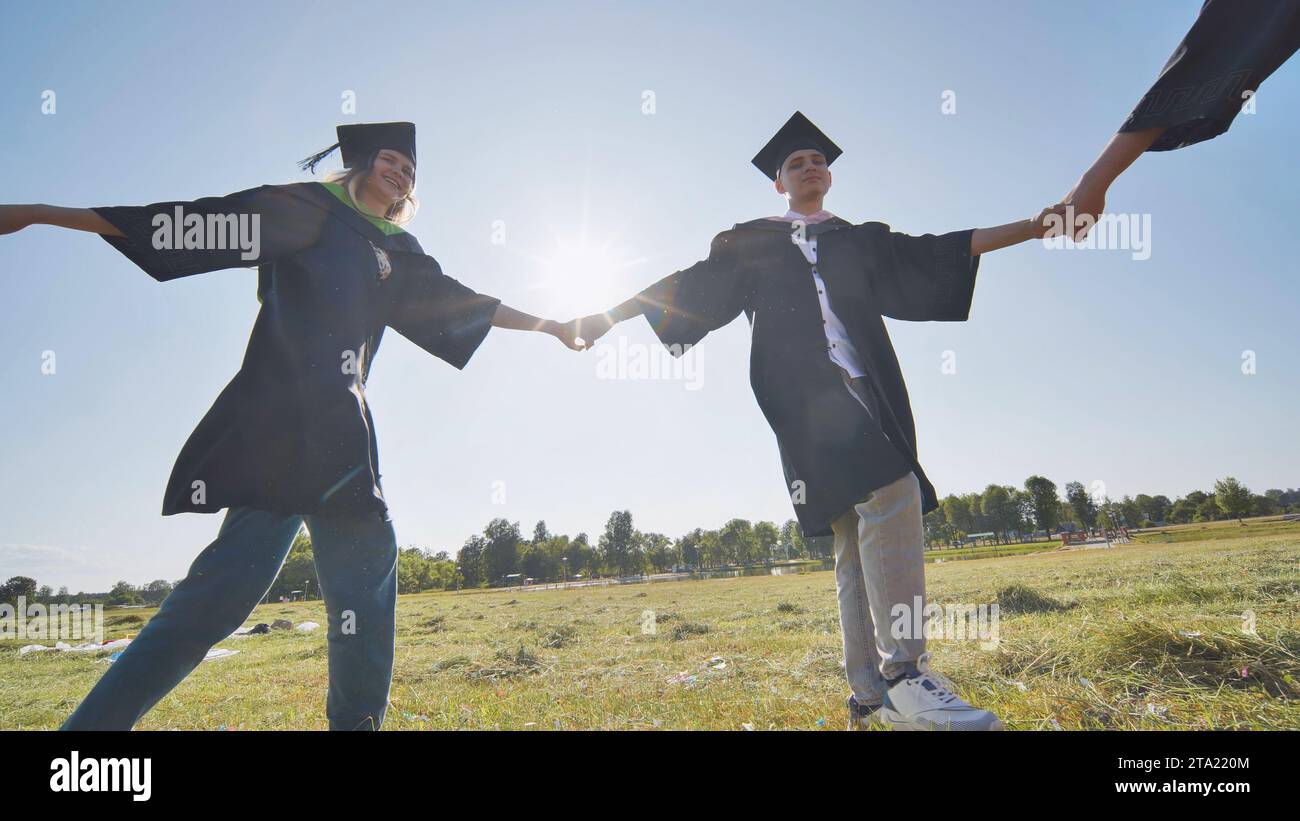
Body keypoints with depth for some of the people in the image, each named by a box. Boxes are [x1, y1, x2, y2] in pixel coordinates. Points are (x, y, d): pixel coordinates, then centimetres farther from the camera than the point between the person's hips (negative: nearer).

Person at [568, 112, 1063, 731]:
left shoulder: (862, 240, 27)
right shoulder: (750, 243, 22)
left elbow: (934, 254, 18)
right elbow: (692, 286, 18)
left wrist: (1031, 226, 8)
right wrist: (610, 314, 11)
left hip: (867, 388, 4)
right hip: (807, 391, -4)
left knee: (861, 536, -1)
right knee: (889, 493, -27)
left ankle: (871, 696, 2)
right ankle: (904, 674, -27)